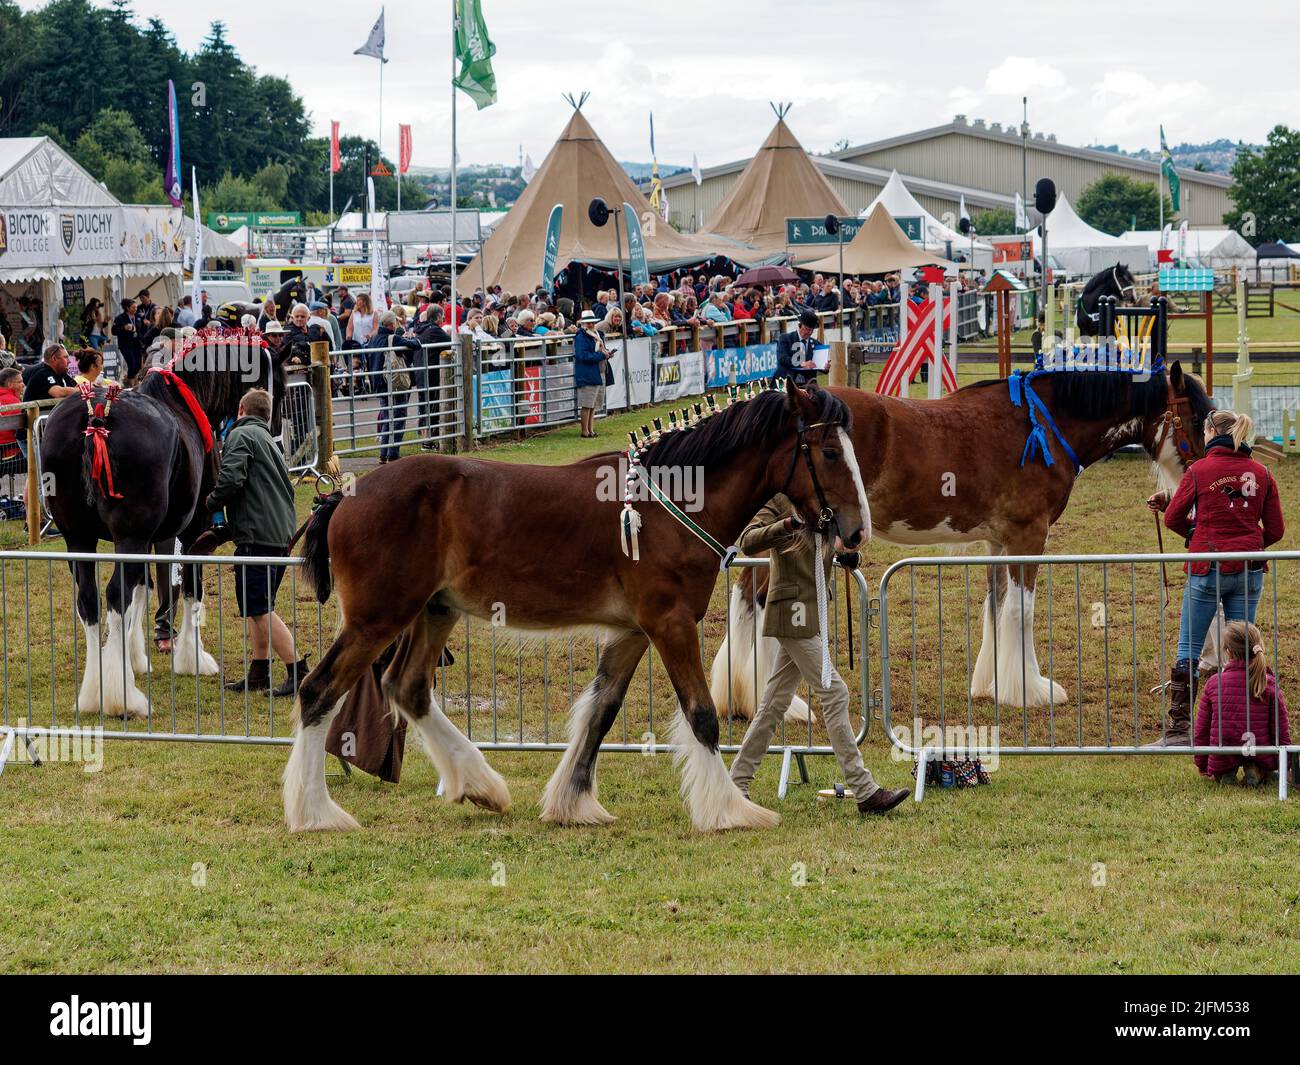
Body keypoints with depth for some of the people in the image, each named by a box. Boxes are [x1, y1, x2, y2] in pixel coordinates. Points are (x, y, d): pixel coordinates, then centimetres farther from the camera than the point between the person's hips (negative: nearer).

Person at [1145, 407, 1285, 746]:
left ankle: (1178, 729, 0)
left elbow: (1173, 518, 0)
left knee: (1188, 650, 3)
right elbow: (1275, 529, 5)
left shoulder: (1198, 471, -7)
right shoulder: (1261, 473, 3)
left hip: (1207, 569, -4)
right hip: (1250, 572, 4)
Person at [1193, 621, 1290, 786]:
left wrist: (1202, 766, 18)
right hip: (1260, 758, -1)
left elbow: (1202, 729, 4)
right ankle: (1256, 772, -2)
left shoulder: (1213, 683, -5)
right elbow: (1282, 731, -2)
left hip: (1221, 759, 1)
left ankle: (1225, 773, 1)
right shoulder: (1269, 684, -7)